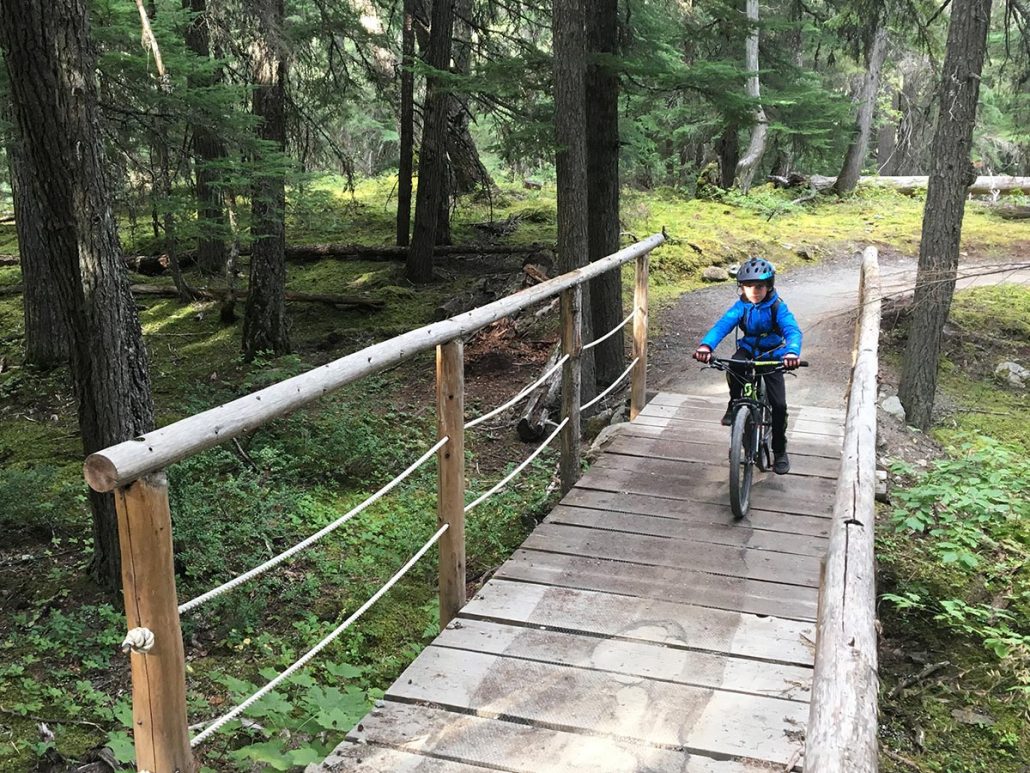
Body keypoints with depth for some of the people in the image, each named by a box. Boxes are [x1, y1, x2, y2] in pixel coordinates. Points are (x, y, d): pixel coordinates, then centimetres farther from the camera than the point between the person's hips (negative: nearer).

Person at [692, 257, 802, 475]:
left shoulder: (777, 308, -19)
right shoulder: (741, 307, -14)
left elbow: (792, 330, -34)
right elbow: (722, 325, -29)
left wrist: (792, 352, -58)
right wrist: (705, 346, -51)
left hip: (772, 356, -1)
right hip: (747, 351, 1)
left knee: (778, 404, -10)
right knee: (734, 366, -36)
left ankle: (780, 451, 11)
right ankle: (735, 404, -8)